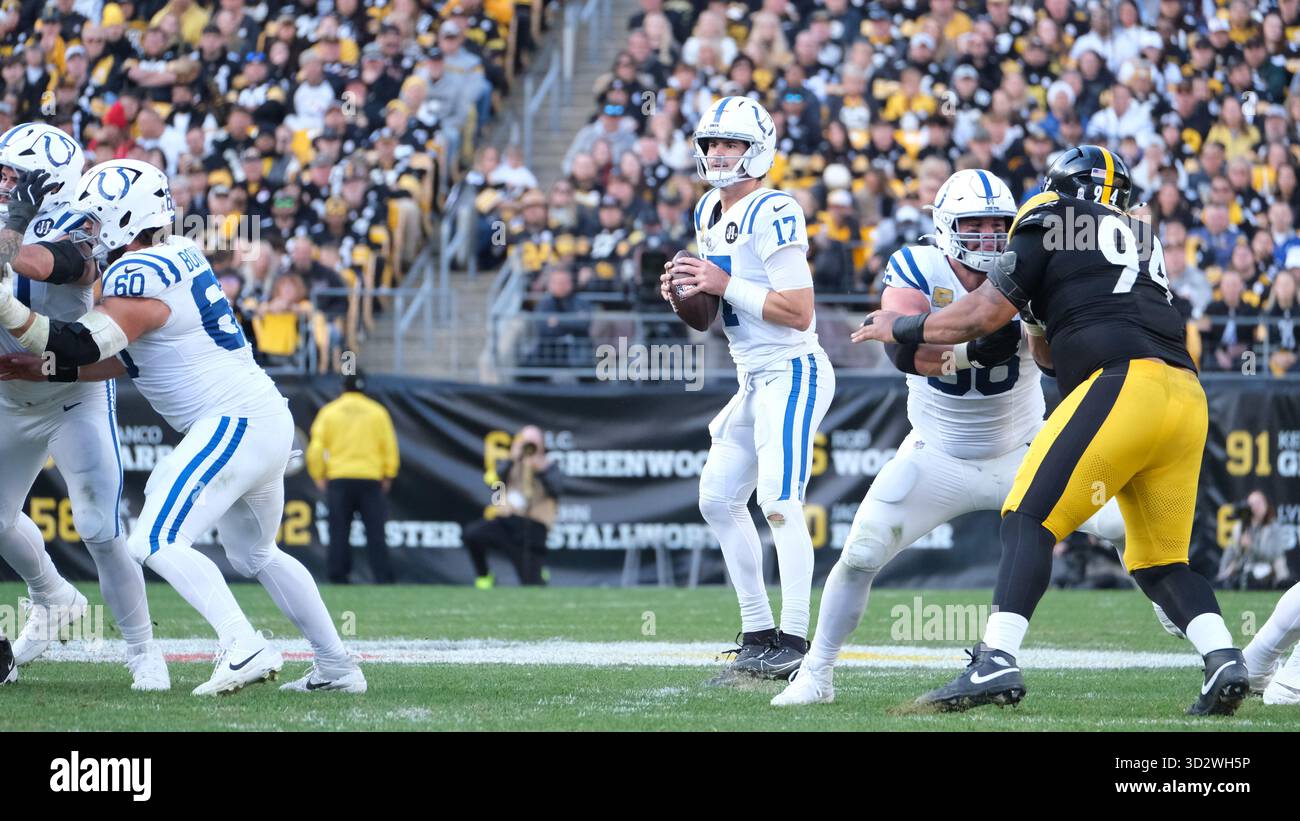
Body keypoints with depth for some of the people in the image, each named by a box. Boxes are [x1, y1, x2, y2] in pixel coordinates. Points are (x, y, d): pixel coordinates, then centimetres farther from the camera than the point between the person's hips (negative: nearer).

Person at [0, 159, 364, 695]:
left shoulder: (140, 277, -16)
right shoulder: (179, 255, 13)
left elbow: (85, 345, -26)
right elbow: (124, 359, 17)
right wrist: (48, 368, 11)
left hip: (233, 425, -10)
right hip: (265, 421, 10)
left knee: (156, 544, -15)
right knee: (255, 555, 24)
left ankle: (244, 648, -24)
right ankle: (336, 667, 27)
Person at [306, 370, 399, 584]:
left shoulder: (329, 412, 5)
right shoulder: (377, 412, 5)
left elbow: (316, 448, -1)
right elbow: (390, 446, 4)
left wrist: (318, 476, 9)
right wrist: (388, 475, 14)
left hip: (338, 480, 0)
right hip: (371, 479, 0)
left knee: (339, 533, 3)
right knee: (375, 532, 0)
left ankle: (338, 578, -2)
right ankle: (382, 577, -7)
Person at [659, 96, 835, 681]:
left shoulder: (772, 214, -17)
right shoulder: (709, 213, 12)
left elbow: (798, 312, -22)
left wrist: (725, 283, -21)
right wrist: (687, 290, 1)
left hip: (792, 371, -10)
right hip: (755, 380, 10)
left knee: (779, 502, -17)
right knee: (718, 498, 11)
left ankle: (794, 643, -17)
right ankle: (758, 635, 16)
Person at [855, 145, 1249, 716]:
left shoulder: (1050, 222, 11)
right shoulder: (1140, 241, 32)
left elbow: (982, 315, 10)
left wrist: (898, 328, 22)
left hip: (1125, 385, -7)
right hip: (1187, 396, 7)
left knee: (1029, 518, -7)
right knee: (1159, 561, 15)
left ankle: (996, 663, -21)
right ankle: (1224, 662, -6)